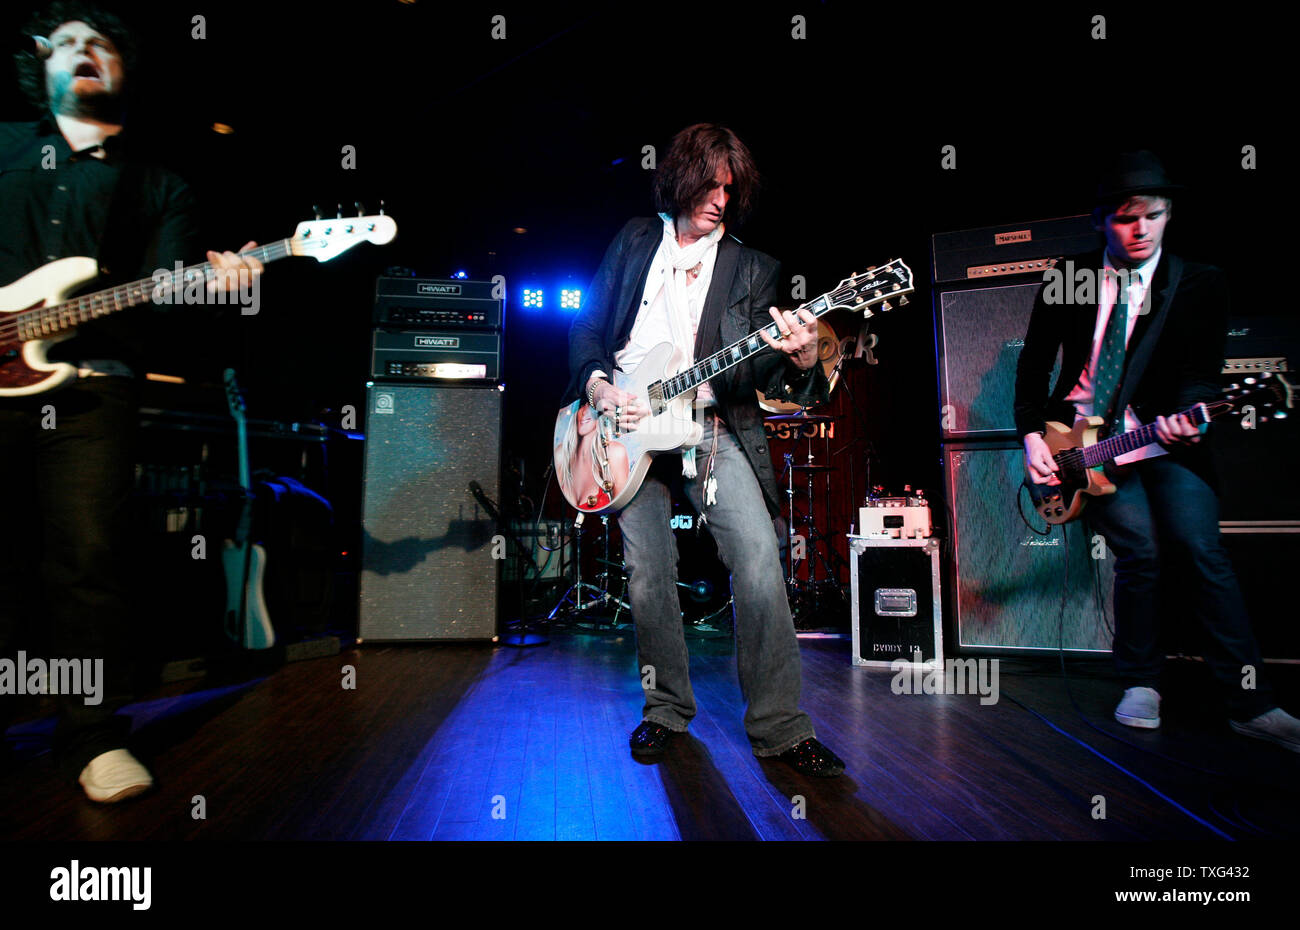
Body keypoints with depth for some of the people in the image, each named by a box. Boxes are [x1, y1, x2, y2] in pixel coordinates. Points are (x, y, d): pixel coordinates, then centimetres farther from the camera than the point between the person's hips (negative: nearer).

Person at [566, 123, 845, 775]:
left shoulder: (752, 269, 7)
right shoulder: (635, 241, 13)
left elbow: (765, 374, -3)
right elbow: (586, 325, 13)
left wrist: (800, 359, -26)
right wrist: (597, 386, -5)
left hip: (712, 429, -1)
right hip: (627, 425, 2)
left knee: (760, 557, -17)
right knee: (648, 573, 1)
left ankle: (780, 727, -5)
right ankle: (666, 710, 21)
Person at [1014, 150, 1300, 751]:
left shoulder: (1200, 284, 5)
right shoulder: (1066, 282, 7)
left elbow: (1201, 371, -2)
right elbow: (1034, 363, 9)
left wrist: (1188, 414, -25)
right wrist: (1031, 434, -2)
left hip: (1164, 438, 1)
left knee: (1203, 549, -17)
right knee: (1139, 545, -17)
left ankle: (1249, 703, -5)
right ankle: (1141, 685, 2)